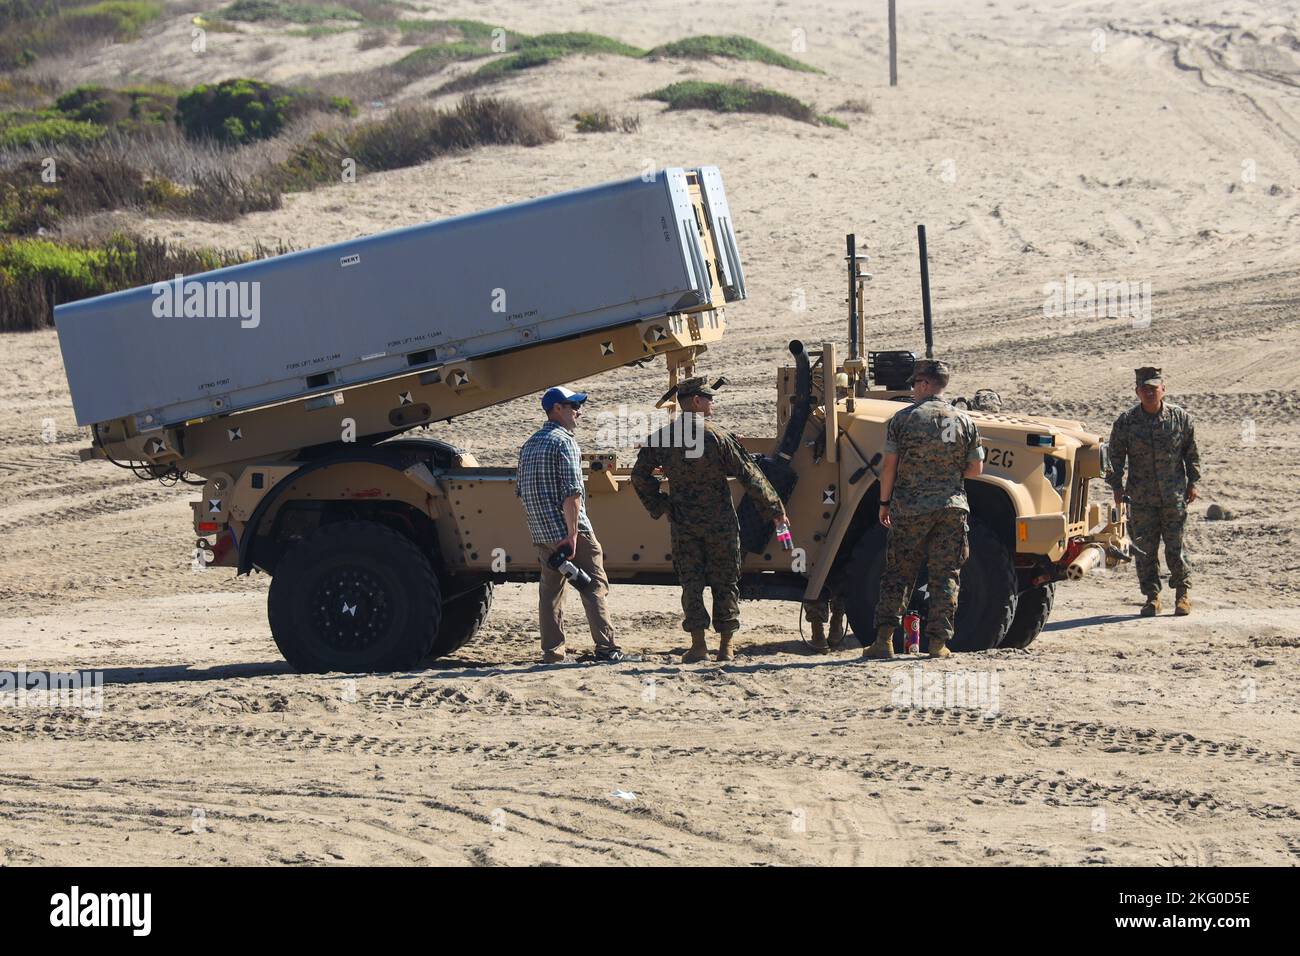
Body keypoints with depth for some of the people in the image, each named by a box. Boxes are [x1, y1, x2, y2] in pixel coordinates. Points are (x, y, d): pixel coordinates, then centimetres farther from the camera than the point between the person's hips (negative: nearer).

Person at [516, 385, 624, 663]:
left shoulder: (529, 445, 15)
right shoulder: (564, 442, -10)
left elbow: (521, 491, 18)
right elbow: (571, 493, -18)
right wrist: (572, 533, -19)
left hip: (541, 534, 7)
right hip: (570, 531, -7)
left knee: (550, 591, 10)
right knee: (595, 587, -1)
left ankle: (552, 652, 7)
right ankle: (605, 648, -5)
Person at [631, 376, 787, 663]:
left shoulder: (661, 439, 0)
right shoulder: (718, 437, -11)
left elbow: (640, 476, 7)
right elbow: (748, 476, -7)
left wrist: (659, 507, 17)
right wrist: (774, 508, 1)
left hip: (682, 524, 2)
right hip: (720, 523, -2)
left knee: (691, 584, 8)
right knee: (725, 583, 7)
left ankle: (698, 643, 3)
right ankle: (726, 646, 7)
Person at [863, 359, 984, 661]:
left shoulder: (903, 418, -4)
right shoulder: (964, 421, 4)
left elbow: (889, 465, -4)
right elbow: (976, 468, 7)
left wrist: (884, 503, 6)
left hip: (909, 509, -1)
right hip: (952, 508, 1)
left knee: (897, 575, 6)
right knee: (945, 576, 6)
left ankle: (884, 641, 2)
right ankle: (939, 642, 2)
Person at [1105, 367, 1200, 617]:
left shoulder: (1180, 418, 1)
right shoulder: (1125, 422, 0)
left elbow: (1191, 452, 10)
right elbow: (1115, 456, 5)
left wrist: (1193, 482, 6)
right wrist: (1116, 486, -2)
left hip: (1174, 495, -1)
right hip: (1140, 497, 1)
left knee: (1175, 546, -1)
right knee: (1145, 549, 1)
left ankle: (1182, 593, 12)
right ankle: (1152, 597, 10)